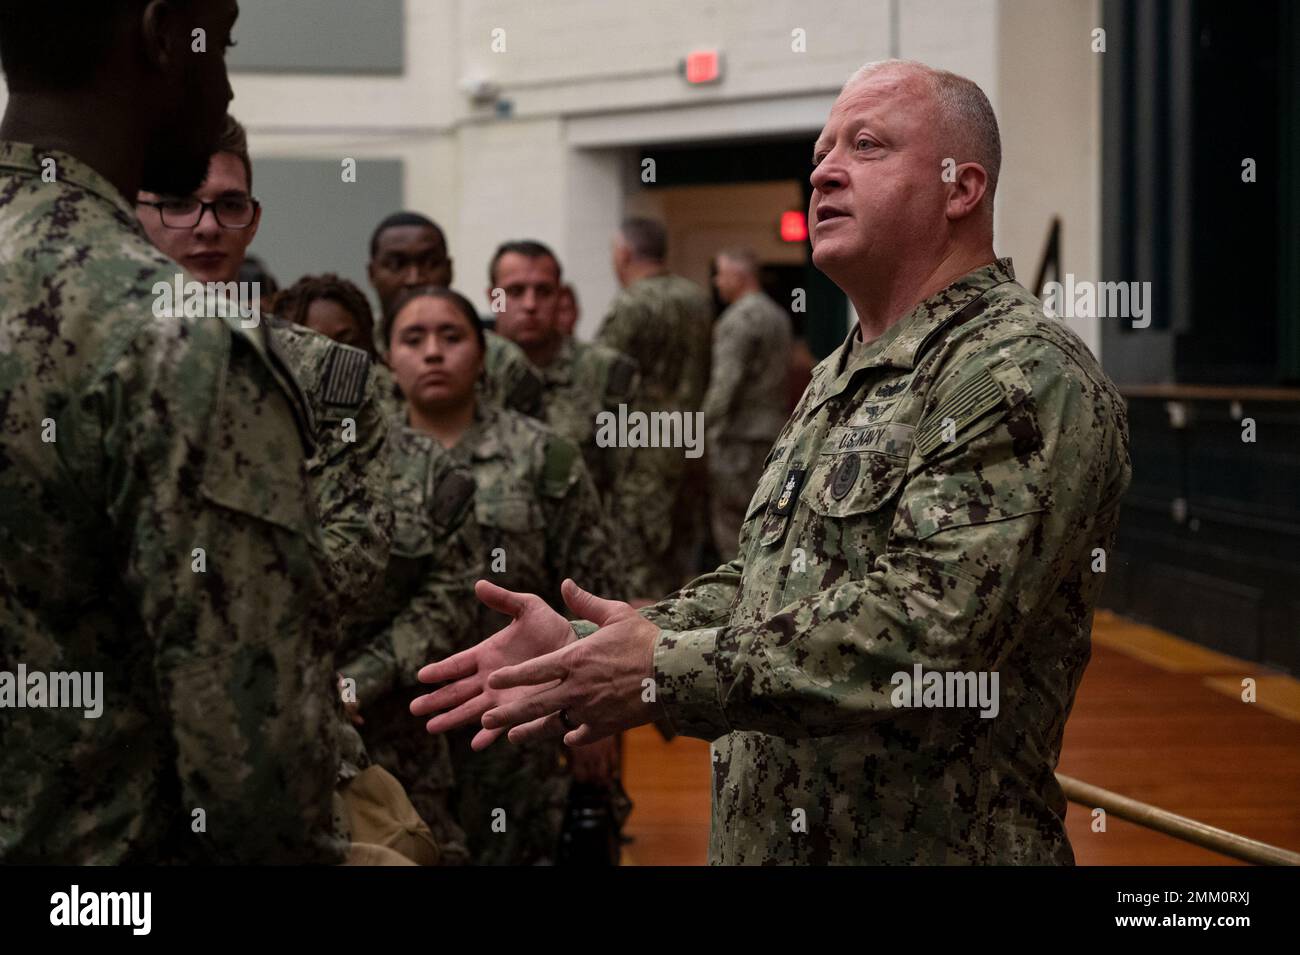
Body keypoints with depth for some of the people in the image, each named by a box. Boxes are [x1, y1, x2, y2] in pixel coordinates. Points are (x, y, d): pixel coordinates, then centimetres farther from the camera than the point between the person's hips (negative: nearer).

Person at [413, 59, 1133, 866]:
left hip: (931, 845, -8)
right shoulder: (841, 382, 15)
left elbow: (933, 624, -27)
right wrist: (582, 647, 4)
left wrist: (670, 672, -24)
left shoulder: (1028, 377, -17)